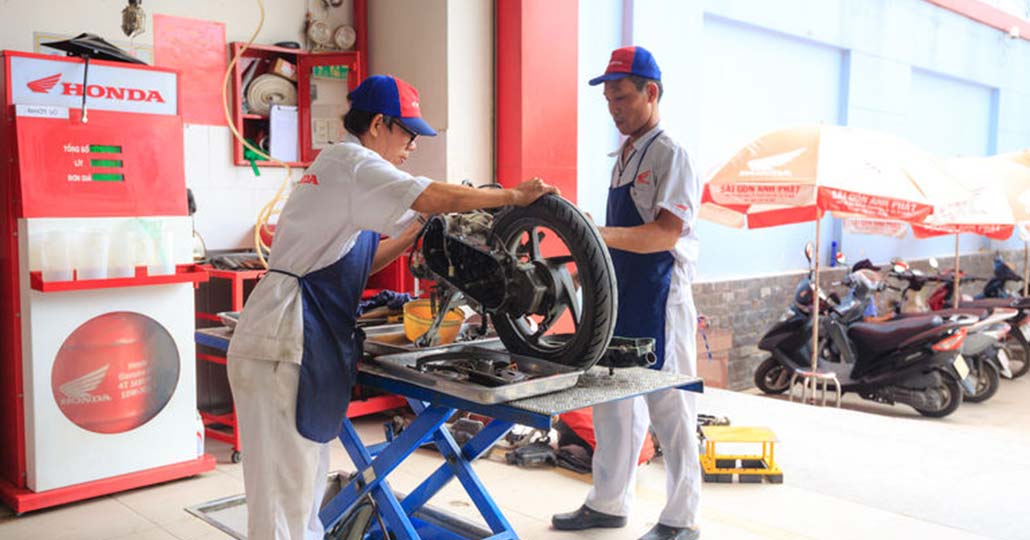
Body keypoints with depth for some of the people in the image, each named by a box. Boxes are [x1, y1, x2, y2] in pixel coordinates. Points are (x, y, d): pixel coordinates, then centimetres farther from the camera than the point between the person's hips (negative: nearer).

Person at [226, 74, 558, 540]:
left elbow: (362, 261, 23)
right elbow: (440, 197, -21)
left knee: (306, 481, 15)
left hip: (307, 341, 10)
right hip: (282, 347, -10)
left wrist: (419, 232, 14)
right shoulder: (352, 162, -9)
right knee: (284, 489, -6)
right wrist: (516, 195, -9)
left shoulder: (342, 168, 22)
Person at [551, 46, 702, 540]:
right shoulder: (623, 157, 16)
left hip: (659, 300, -9)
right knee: (611, 403, 14)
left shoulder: (669, 155, -10)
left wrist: (603, 235, -30)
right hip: (618, 296, 9)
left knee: (669, 410, 1)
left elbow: (666, 233, -20)